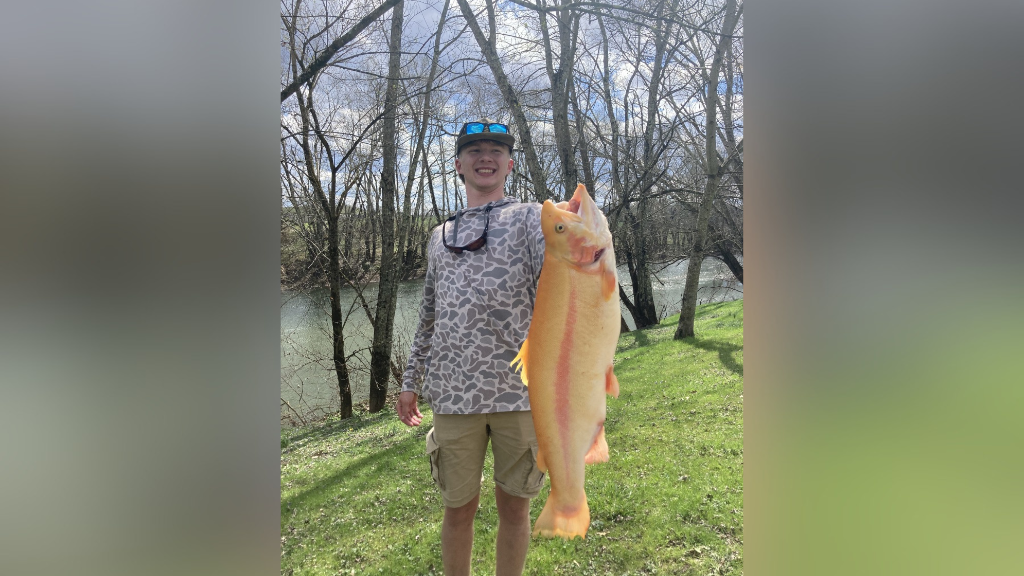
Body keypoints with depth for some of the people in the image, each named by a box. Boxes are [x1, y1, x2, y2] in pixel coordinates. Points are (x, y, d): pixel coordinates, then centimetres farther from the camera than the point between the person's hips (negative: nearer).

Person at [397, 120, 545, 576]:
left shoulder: (529, 217, 6)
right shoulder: (440, 237, 18)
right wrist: (411, 381, 19)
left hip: (521, 389, -2)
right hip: (455, 392, 3)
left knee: (514, 503, 10)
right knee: (459, 506, 11)